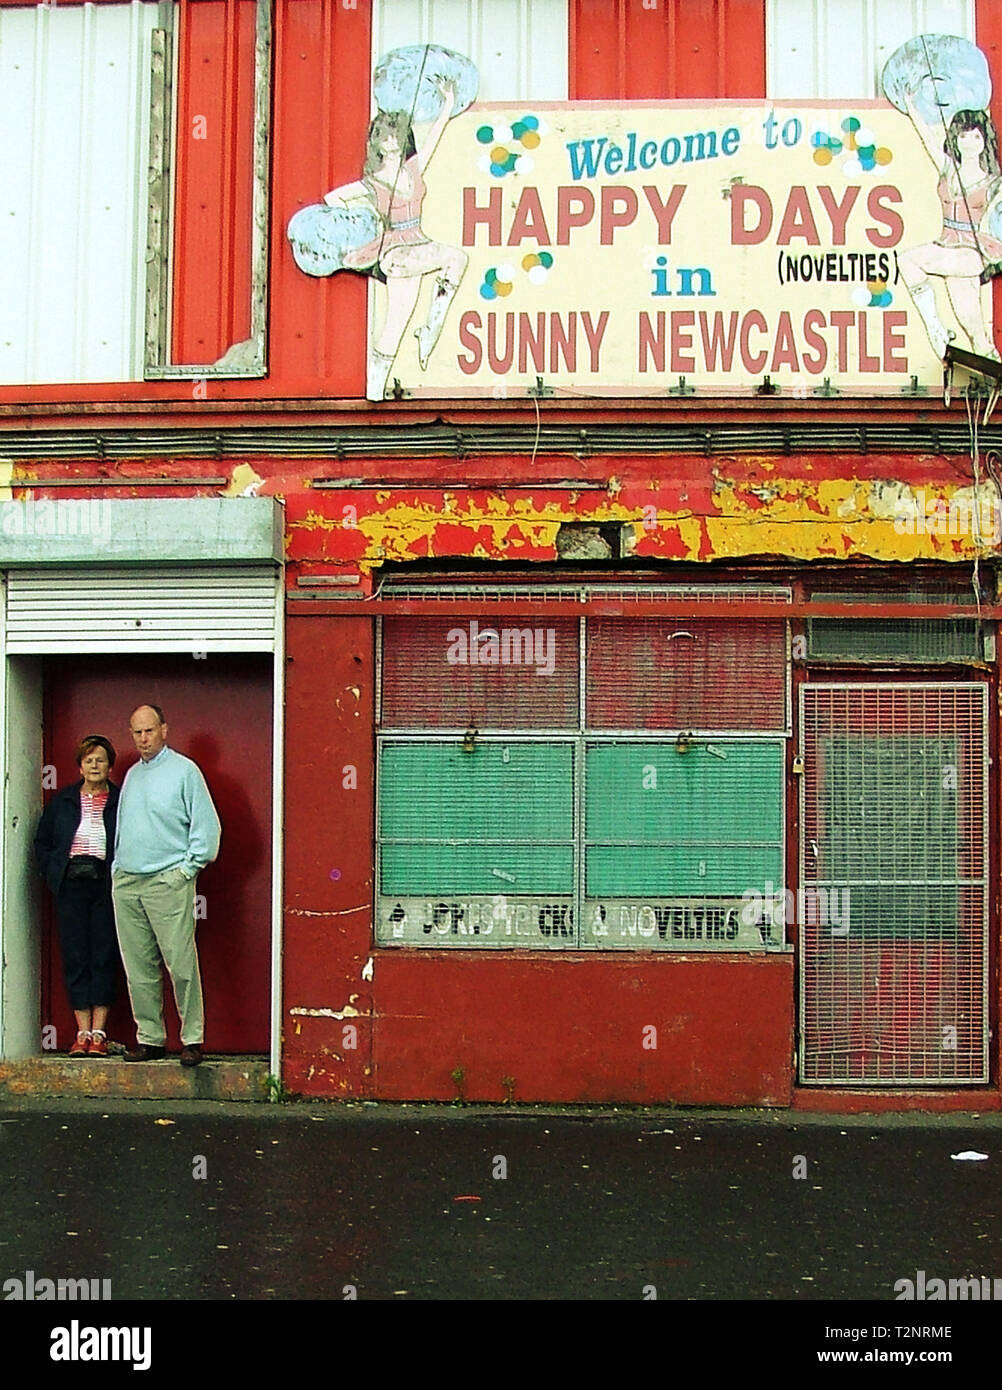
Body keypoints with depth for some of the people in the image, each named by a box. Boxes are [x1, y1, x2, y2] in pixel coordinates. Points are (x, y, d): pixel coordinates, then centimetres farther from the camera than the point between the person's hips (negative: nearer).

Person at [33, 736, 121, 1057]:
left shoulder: (121, 801, 4)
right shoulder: (62, 801, 12)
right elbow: (42, 842, 18)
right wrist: (52, 873, 6)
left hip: (106, 883, -2)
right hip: (70, 885, 2)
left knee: (104, 957, -2)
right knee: (75, 958, 1)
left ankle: (98, 1032, 2)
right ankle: (82, 1032, 6)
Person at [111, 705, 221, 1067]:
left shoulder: (184, 770, 0)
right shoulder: (132, 775, 19)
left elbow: (207, 826, -3)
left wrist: (187, 868, -7)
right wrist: (117, 867, 13)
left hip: (168, 880, -6)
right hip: (126, 883, 6)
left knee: (181, 963, -9)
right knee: (138, 968, 5)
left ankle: (192, 1038, -3)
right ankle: (150, 1038, 12)